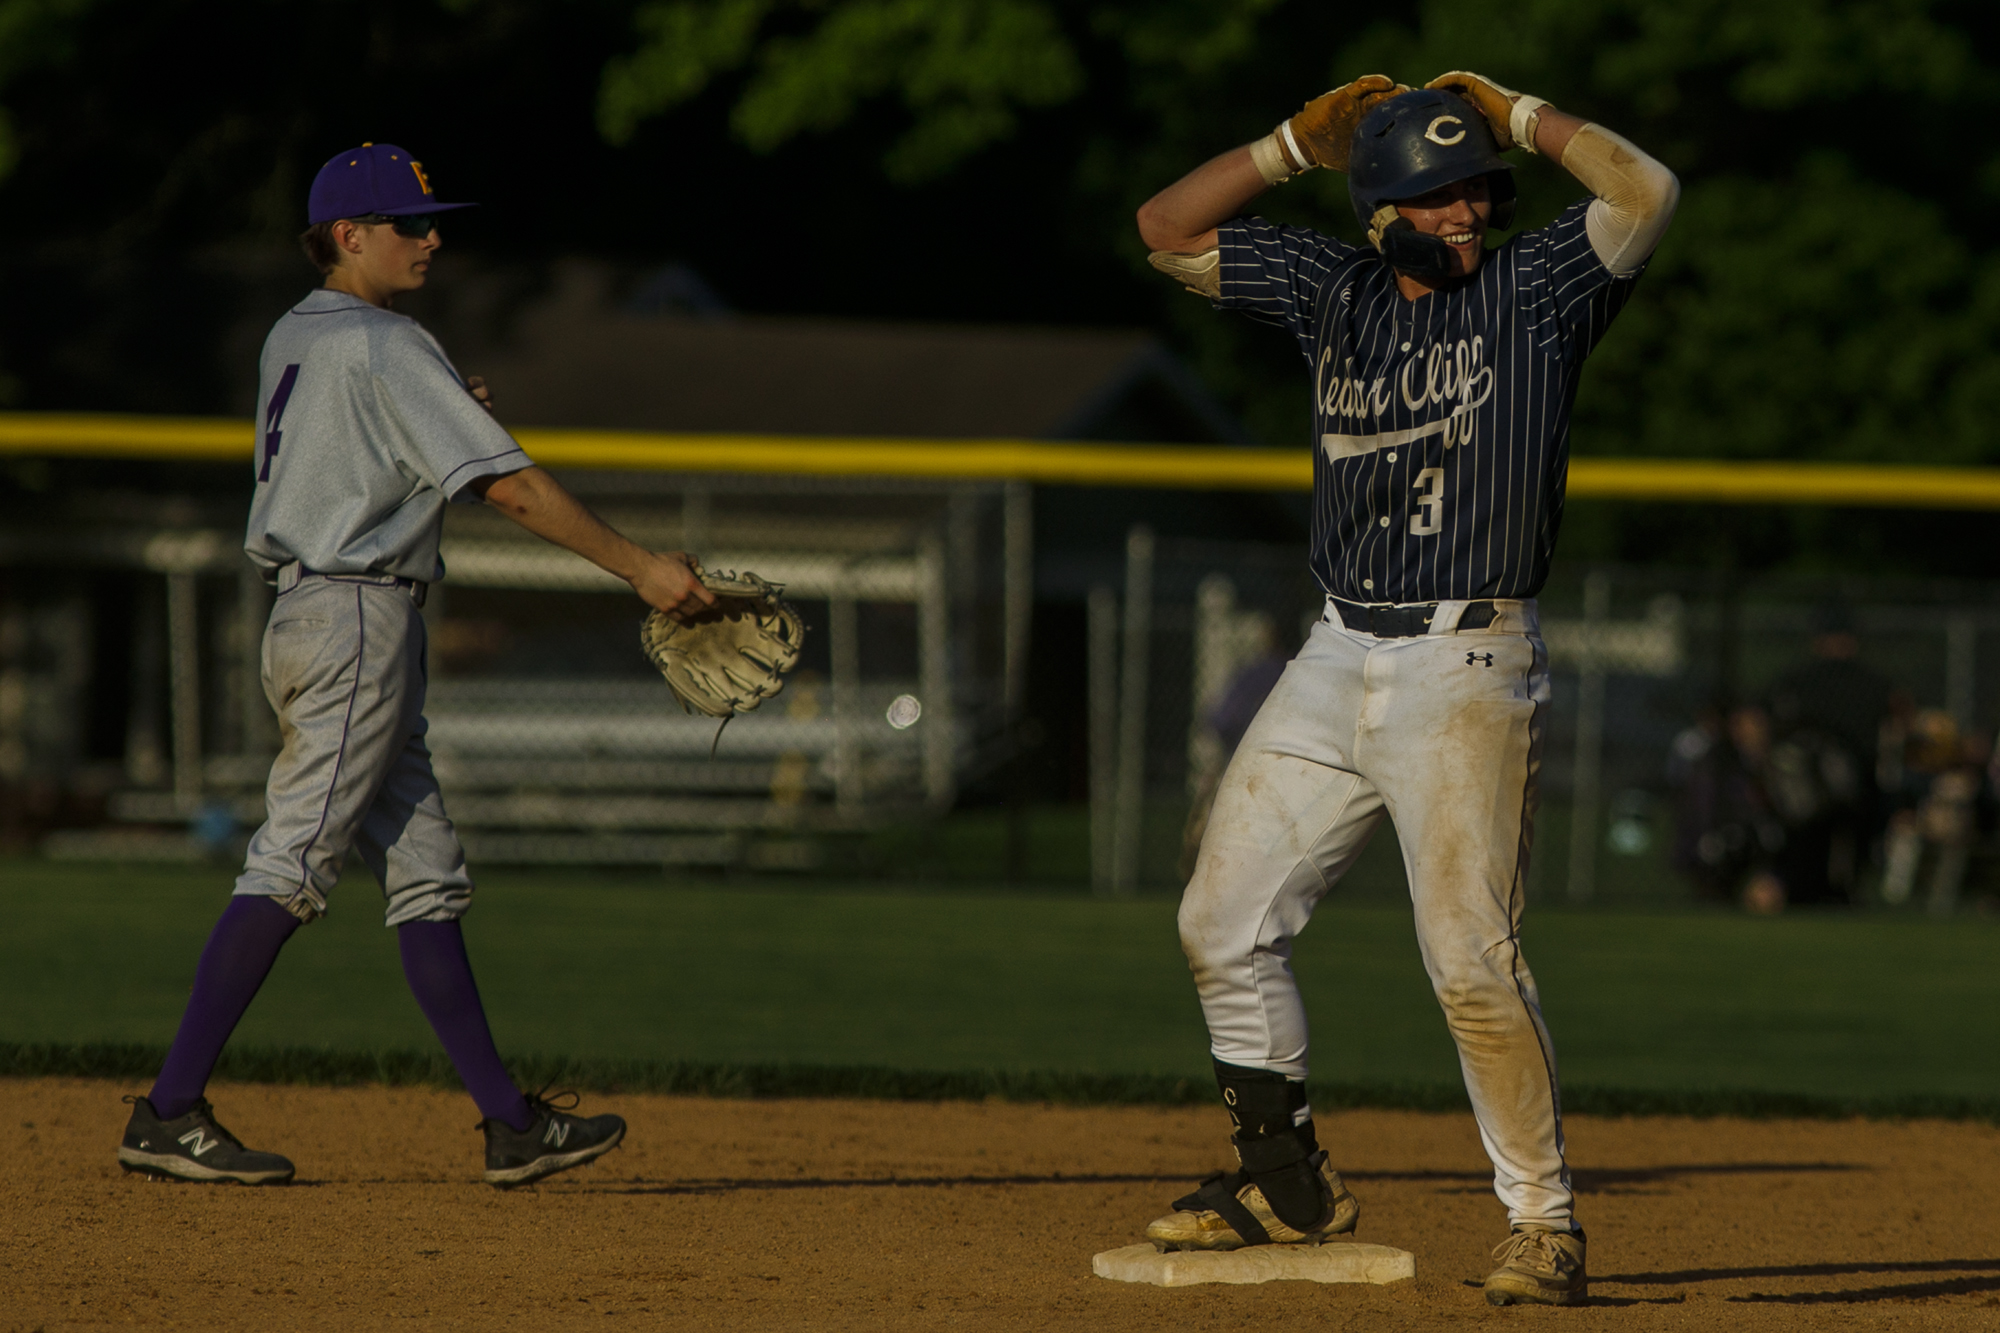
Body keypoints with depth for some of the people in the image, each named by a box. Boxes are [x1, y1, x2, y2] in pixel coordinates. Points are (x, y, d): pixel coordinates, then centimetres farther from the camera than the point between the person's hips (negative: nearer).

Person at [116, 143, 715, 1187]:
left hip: (306, 618, 10)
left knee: (425, 875, 7)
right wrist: (639, 568, -15)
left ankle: (511, 1124, 6)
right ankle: (169, 1112, -11)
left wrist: (450, 419, 14)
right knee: (291, 865, -10)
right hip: (359, 621, -10)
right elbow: (509, 486, -17)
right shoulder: (386, 349, -13)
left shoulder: (291, 339, 15)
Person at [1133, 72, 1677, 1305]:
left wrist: (1516, 116, -5)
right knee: (1225, 924, 8)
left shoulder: (1536, 291, -1)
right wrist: (1299, 141, 8)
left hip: (1469, 669, -6)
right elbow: (1170, 230, 16)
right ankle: (1289, 1183, 22)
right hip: (1339, 661, 6)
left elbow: (1646, 192, -16)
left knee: (1472, 962, -15)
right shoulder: (1333, 292, 11)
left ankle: (1547, 1224, -6)